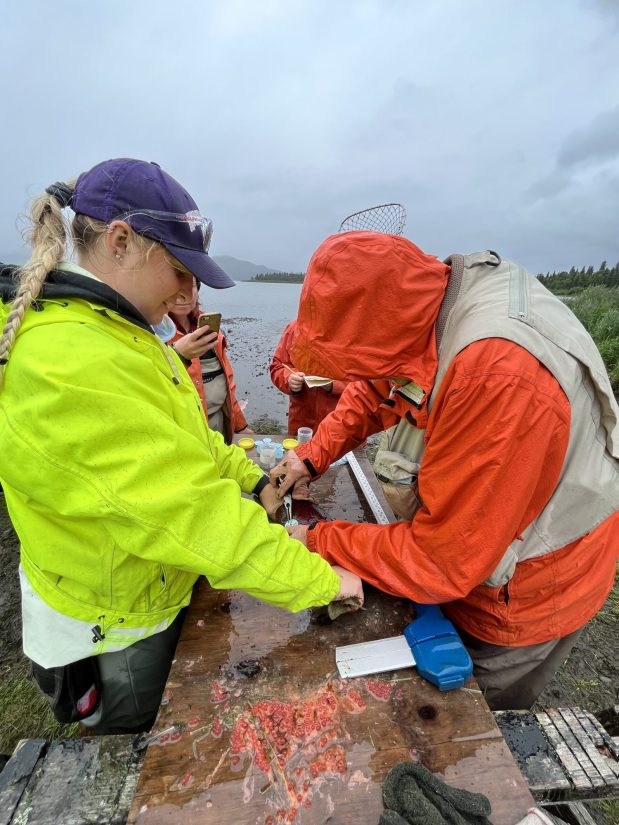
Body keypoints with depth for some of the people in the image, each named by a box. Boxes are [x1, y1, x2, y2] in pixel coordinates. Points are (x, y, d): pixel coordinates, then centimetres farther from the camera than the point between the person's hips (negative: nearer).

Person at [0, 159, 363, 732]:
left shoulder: (108, 329, 0)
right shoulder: (68, 364, -34)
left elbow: (183, 437, 5)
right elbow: (190, 510, -36)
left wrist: (250, 479, -5)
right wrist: (320, 580, -26)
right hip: (113, 634, -8)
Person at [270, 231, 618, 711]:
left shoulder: (497, 376, -40)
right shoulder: (429, 306, -13)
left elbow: (439, 560, -31)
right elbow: (373, 391, 4)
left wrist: (320, 542, -19)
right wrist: (314, 454, -5)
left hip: (522, 596, -7)